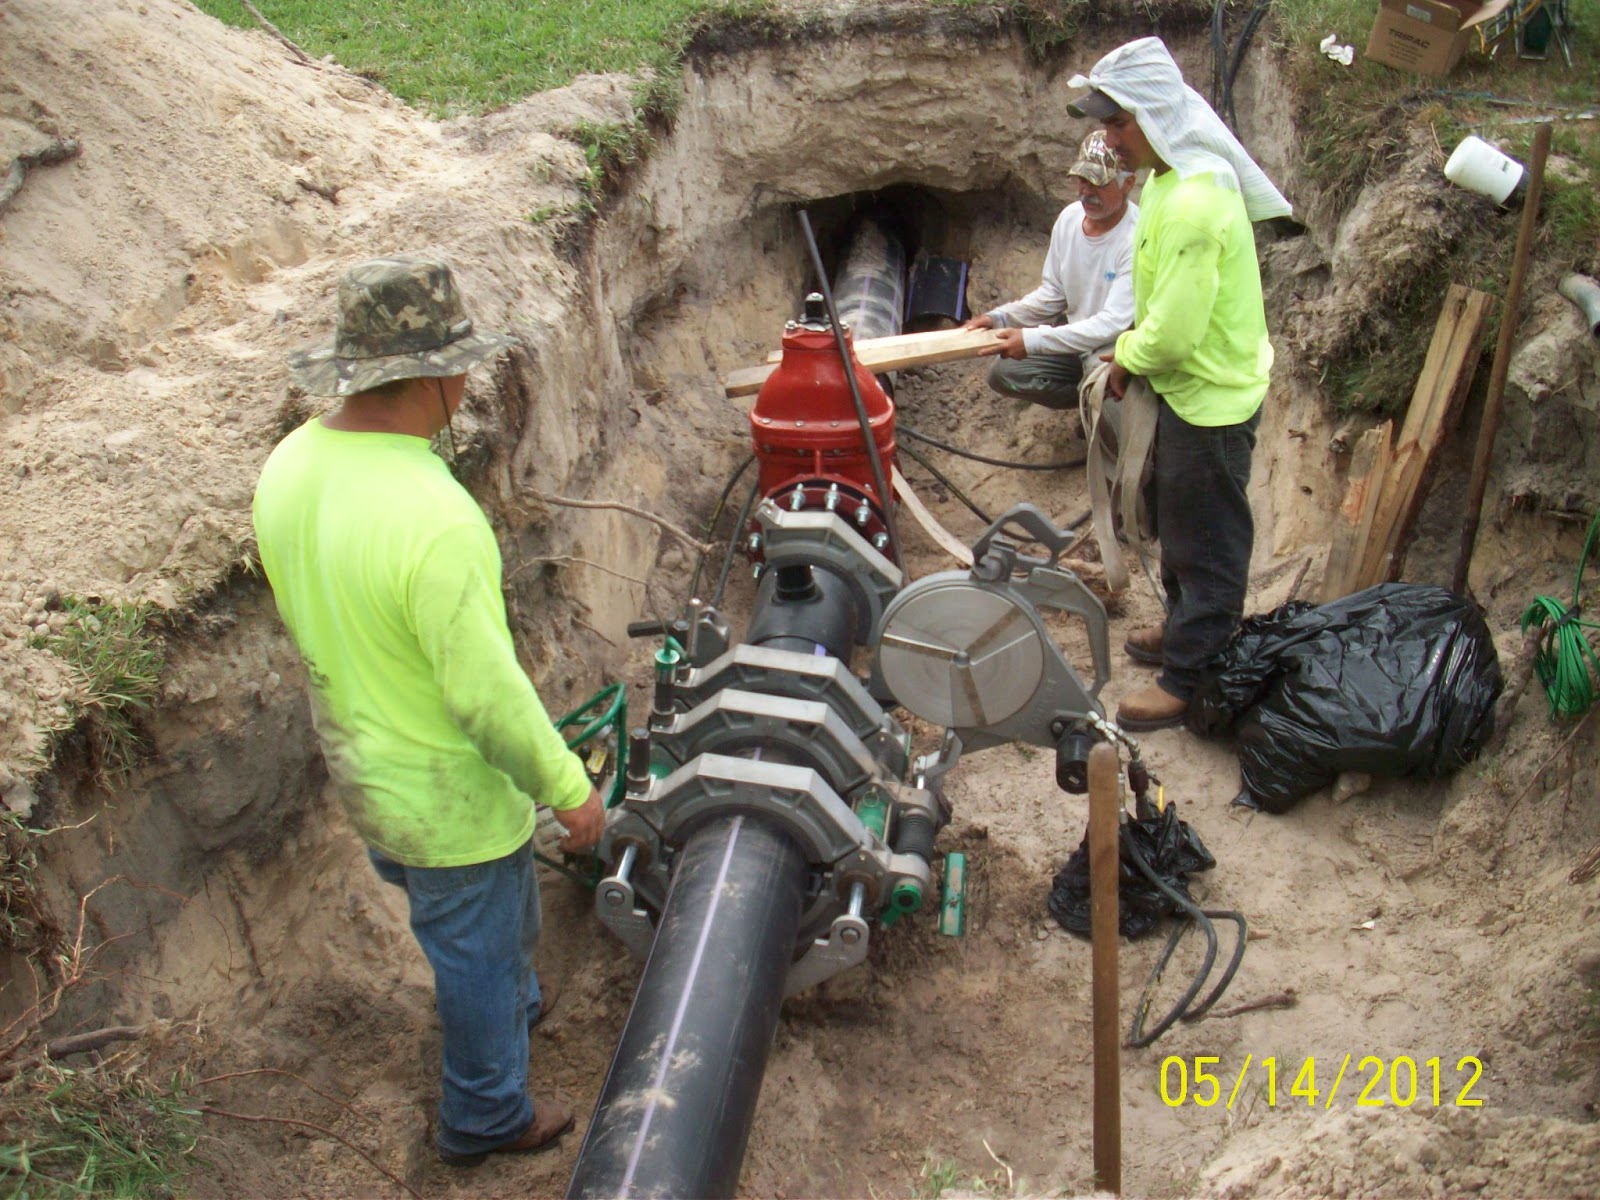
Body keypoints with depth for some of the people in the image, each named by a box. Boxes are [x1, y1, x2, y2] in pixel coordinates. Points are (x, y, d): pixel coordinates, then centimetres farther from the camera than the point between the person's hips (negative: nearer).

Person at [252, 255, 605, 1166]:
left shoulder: (289, 467, -10)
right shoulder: (437, 520, -36)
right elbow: (488, 695, -30)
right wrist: (569, 787, -14)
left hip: (359, 762, 8)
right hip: (452, 793, -8)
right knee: (480, 947, 18)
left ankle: (518, 1004, 60)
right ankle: (486, 1116, 43)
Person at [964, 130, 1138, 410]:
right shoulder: (1070, 218, -4)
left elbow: (1113, 324, -31)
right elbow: (1052, 293, 6)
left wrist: (1032, 339, -33)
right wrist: (999, 318, -11)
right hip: (1079, 343, 7)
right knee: (1003, 373, -2)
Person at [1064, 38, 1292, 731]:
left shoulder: (1193, 203, -30)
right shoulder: (1171, 177, 4)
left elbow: (1173, 334, -29)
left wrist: (1126, 359, -11)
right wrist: (1131, 351, 6)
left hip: (1210, 400, -10)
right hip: (1189, 388, 10)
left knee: (1205, 541, 5)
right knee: (1178, 525, 25)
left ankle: (1189, 680, 18)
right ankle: (1184, 630, 44)